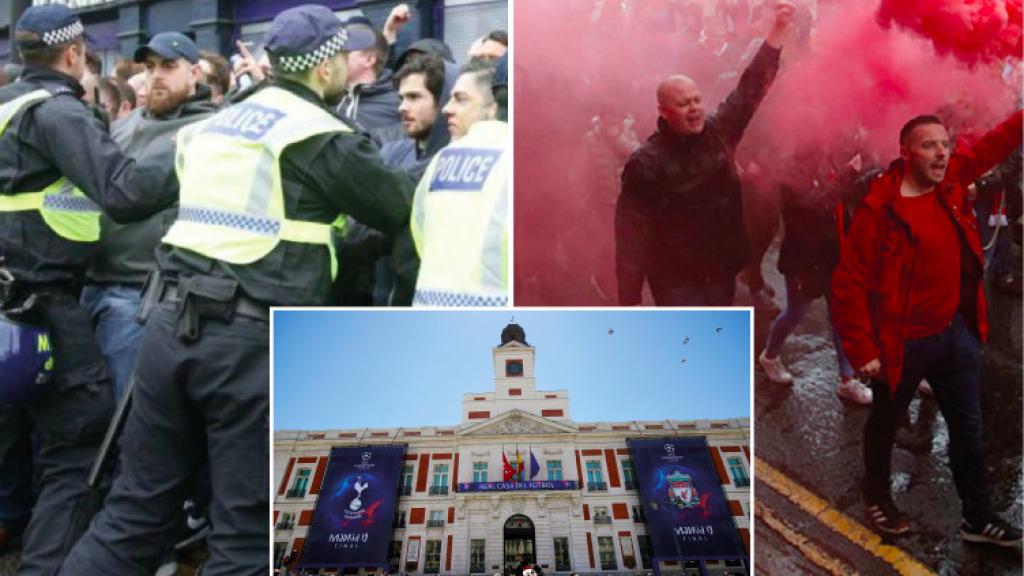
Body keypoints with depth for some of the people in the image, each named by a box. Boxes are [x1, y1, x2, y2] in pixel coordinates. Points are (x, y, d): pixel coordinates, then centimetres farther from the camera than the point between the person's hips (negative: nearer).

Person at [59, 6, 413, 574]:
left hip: (171, 319, 7)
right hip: (252, 335, -7)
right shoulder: (322, 136, -3)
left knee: (137, 505, 17)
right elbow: (400, 209, 5)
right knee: (246, 526, 6)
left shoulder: (213, 124, 18)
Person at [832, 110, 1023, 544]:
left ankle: (978, 517, 32)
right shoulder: (878, 208, -21)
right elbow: (849, 283, -20)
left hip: (956, 332, 6)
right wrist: (862, 349, -19)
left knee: (968, 429, 15)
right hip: (902, 343, -6)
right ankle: (877, 499, 39)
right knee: (885, 425, 16)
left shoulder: (952, 182, -1)